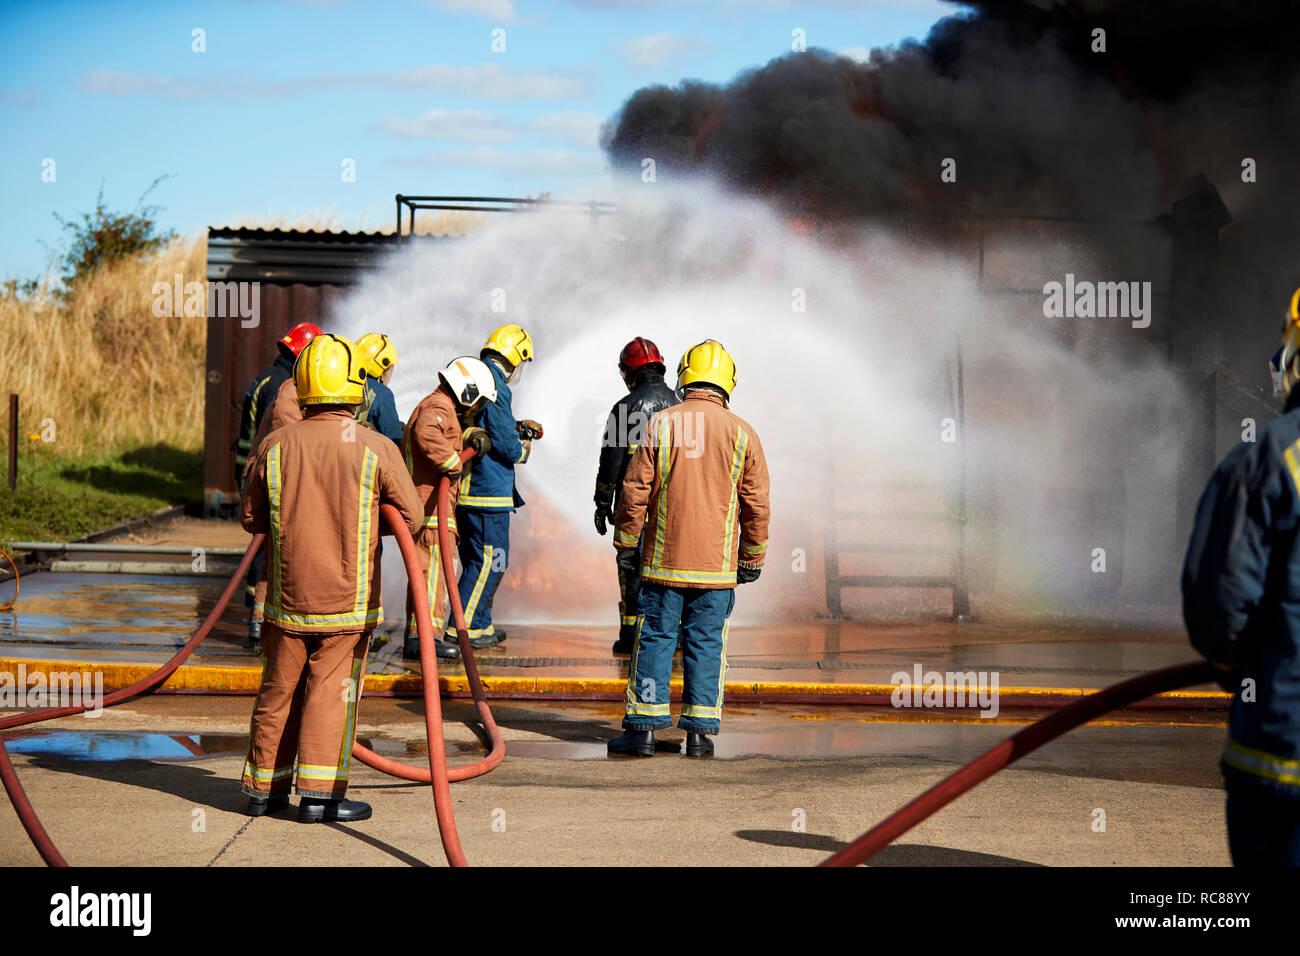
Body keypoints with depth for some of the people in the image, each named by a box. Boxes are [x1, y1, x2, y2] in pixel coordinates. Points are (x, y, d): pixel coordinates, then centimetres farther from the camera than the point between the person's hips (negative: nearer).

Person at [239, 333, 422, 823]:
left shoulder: (275, 446, -2)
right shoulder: (376, 449, -10)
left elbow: (250, 517, 8)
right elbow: (411, 516, -1)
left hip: (286, 593, 3)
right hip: (348, 596, -3)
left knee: (279, 688, 13)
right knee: (331, 689, 3)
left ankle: (264, 787, 22)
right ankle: (319, 791, -1)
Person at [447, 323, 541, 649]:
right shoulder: (494, 386, -16)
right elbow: (503, 442, -19)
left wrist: (517, 427, 22)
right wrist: (523, 451, 1)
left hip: (465, 487, 10)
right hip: (489, 489, -10)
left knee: (478, 558, 16)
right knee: (489, 560, -4)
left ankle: (481, 624, 22)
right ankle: (462, 627, -3)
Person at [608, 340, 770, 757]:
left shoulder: (660, 424, -4)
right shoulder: (742, 434, 0)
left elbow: (635, 491, -2)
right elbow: (756, 504, 4)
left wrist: (626, 545, 8)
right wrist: (752, 558, 14)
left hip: (663, 560, -1)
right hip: (717, 566, 1)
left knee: (654, 639, 5)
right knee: (707, 643, 6)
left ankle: (644, 726, 5)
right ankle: (700, 731, 7)